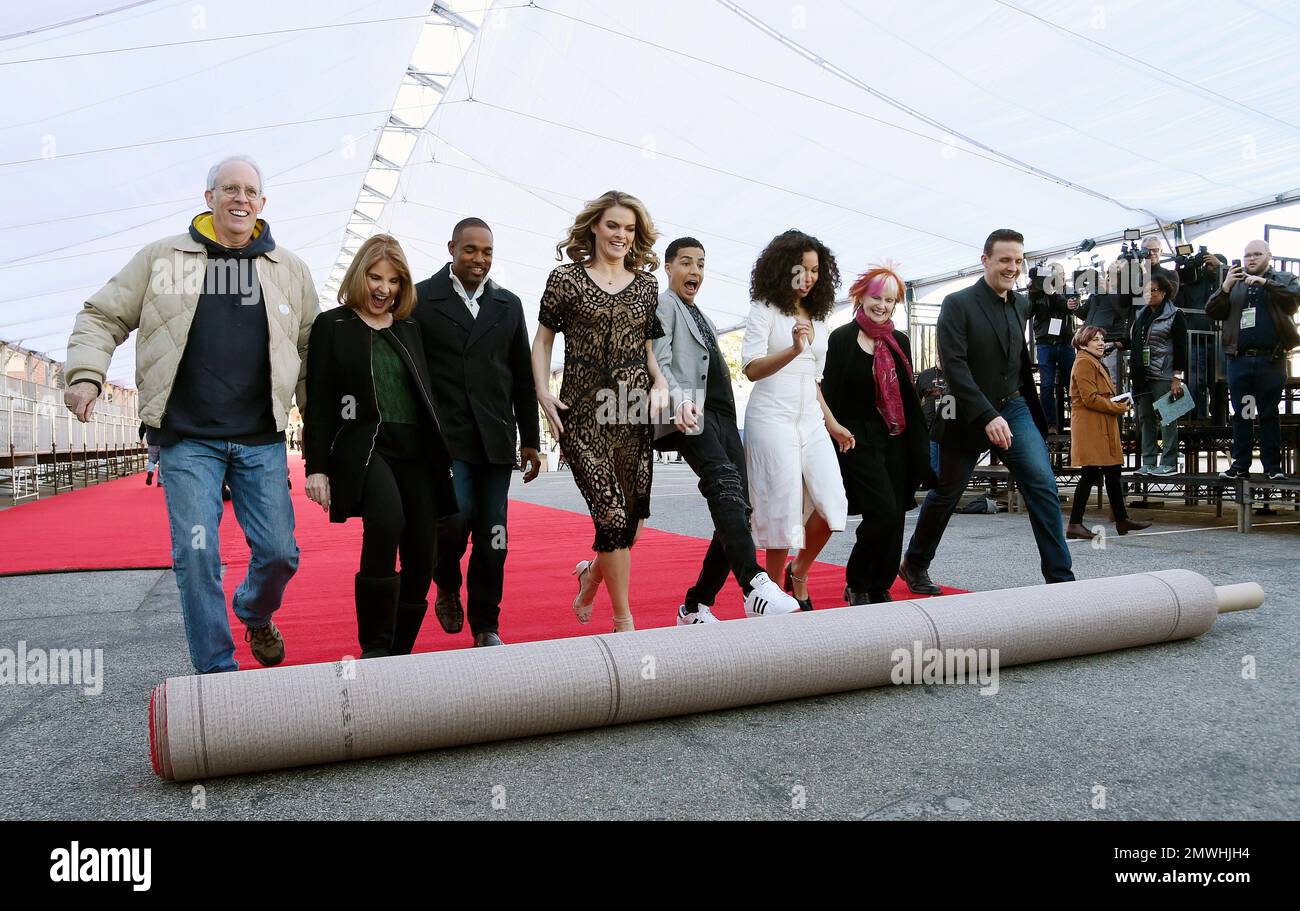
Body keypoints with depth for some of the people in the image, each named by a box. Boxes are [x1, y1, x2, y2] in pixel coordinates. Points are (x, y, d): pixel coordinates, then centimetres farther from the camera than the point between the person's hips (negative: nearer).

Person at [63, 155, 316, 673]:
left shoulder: (289, 270, 10)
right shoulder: (163, 257, 6)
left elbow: (311, 346, 14)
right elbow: (103, 316, 9)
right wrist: (85, 374, -7)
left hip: (262, 441, 2)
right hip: (188, 440, -1)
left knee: (279, 552, 2)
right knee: (196, 555, -4)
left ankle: (255, 614, 36)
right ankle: (217, 673, 11)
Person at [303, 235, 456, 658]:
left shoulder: (409, 328, 18)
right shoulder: (331, 325, 6)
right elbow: (317, 402, 2)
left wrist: (442, 455, 16)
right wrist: (316, 466, -6)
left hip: (416, 450, 5)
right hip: (363, 446, -5)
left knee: (420, 560, -1)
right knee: (387, 520, -32)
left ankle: (400, 653, 16)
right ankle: (374, 648, -19)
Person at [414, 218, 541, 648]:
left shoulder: (508, 304, 13)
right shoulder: (421, 299, 2)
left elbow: (523, 378, 14)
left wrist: (530, 440, 12)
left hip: (495, 440, 3)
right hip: (444, 436, -3)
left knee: (492, 538, 3)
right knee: (456, 516, -19)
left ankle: (486, 626, 18)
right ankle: (447, 587, 14)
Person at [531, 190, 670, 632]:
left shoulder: (646, 284, 12)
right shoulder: (566, 277, 3)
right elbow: (542, 340, 7)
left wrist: (661, 385, 0)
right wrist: (543, 393, -6)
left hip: (635, 411, 4)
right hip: (584, 412, -4)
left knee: (632, 516, 5)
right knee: (613, 515, -9)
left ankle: (592, 572, 38)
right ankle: (624, 621, 7)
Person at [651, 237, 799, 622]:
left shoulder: (701, 316, 33)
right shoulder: (663, 305, 8)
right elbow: (659, 365, -8)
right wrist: (680, 400, -27)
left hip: (721, 415, 9)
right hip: (691, 414, -8)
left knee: (737, 509, -1)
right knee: (725, 482, -32)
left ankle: (696, 606, 7)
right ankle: (754, 585, -47)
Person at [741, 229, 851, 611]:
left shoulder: (818, 319, 19)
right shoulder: (765, 310, -1)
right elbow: (752, 368, -12)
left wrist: (832, 423, 21)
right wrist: (793, 349, -27)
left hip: (811, 421, 6)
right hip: (772, 418, -6)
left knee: (830, 502, -7)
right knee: (784, 507, -8)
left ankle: (798, 573, 16)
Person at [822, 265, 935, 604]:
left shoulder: (900, 341, 12)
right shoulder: (842, 339, -3)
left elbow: (909, 397, 15)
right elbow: (830, 395, -5)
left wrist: (919, 446, 12)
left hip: (896, 440, 5)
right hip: (858, 440, -5)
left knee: (895, 517, 3)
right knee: (883, 513, -15)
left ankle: (880, 589, 19)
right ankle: (857, 585, 6)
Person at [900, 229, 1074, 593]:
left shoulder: (1022, 306, 8)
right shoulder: (958, 304, -12)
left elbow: (1022, 360, 18)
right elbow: (954, 365, -21)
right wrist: (988, 416, -28)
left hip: (1014, 409, 5)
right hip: (968, 416, -4)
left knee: (1043, 484, -10)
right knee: (945, 494, 8)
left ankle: (1060, 578, -3)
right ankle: (914, 564, 29)